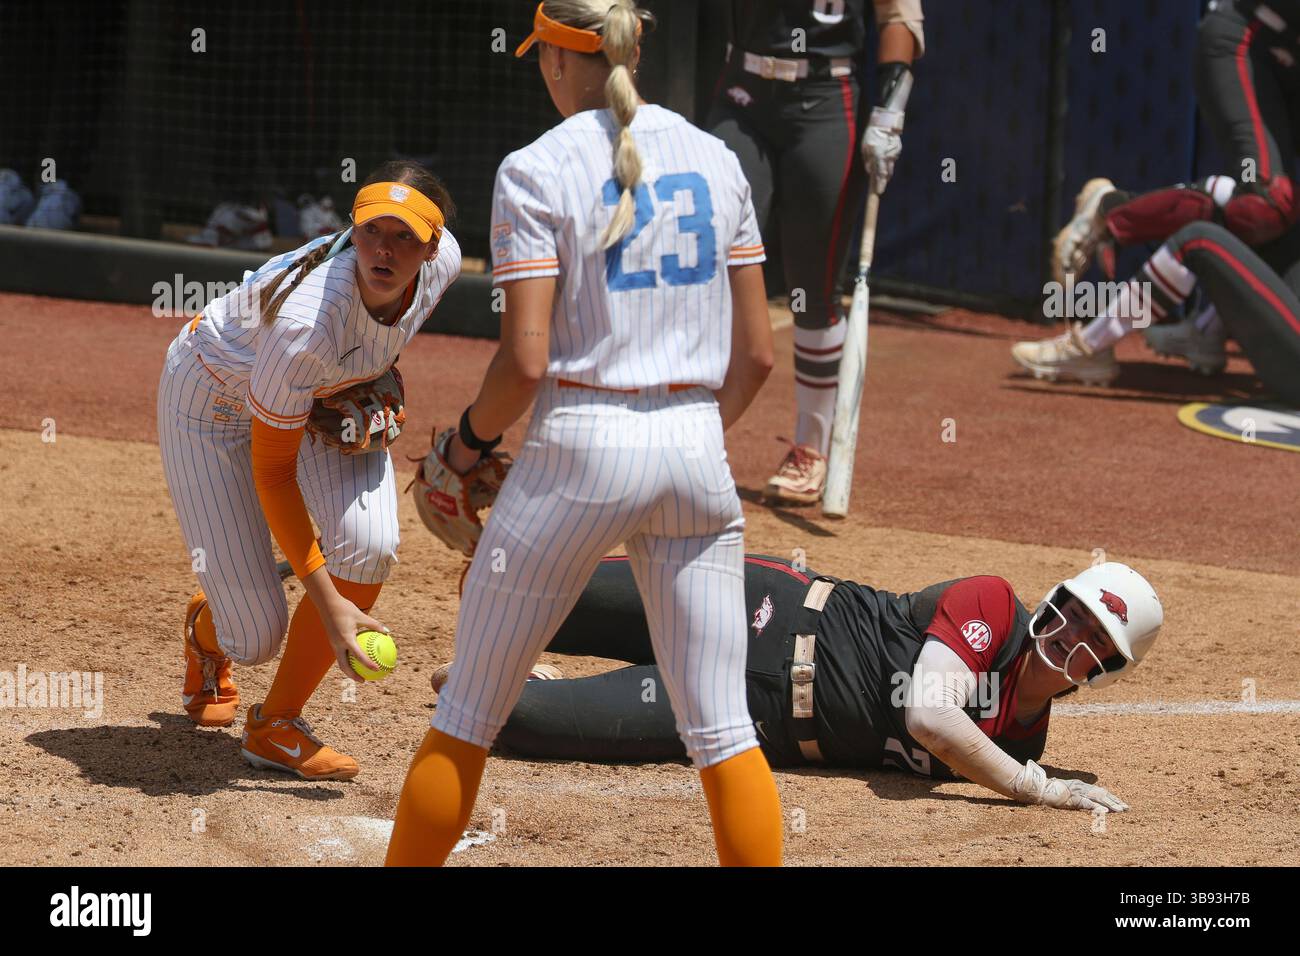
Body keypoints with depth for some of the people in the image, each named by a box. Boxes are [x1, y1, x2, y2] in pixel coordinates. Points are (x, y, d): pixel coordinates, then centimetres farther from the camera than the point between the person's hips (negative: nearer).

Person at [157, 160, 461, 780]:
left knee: (368, 543, -23)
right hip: (216, 395, -5)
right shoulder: (310, 319, -43)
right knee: (257, 635, -7)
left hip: (334, 393, 5)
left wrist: (377, 375, -6)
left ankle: (276, 725, -2)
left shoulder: (443, 261, -26)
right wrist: (327, 601, -34)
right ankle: (208, 627, 35)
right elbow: (271, 471, -32)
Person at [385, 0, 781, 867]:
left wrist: (469, 443, 4)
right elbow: (758, 351, 7)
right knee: (724, 730, 6)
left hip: (581, 446, -4)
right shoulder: (714, 159, 8)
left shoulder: (538, 170, -7)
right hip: (698, 449, 4)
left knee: (470, 708, 10)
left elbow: (526, 359, -13)